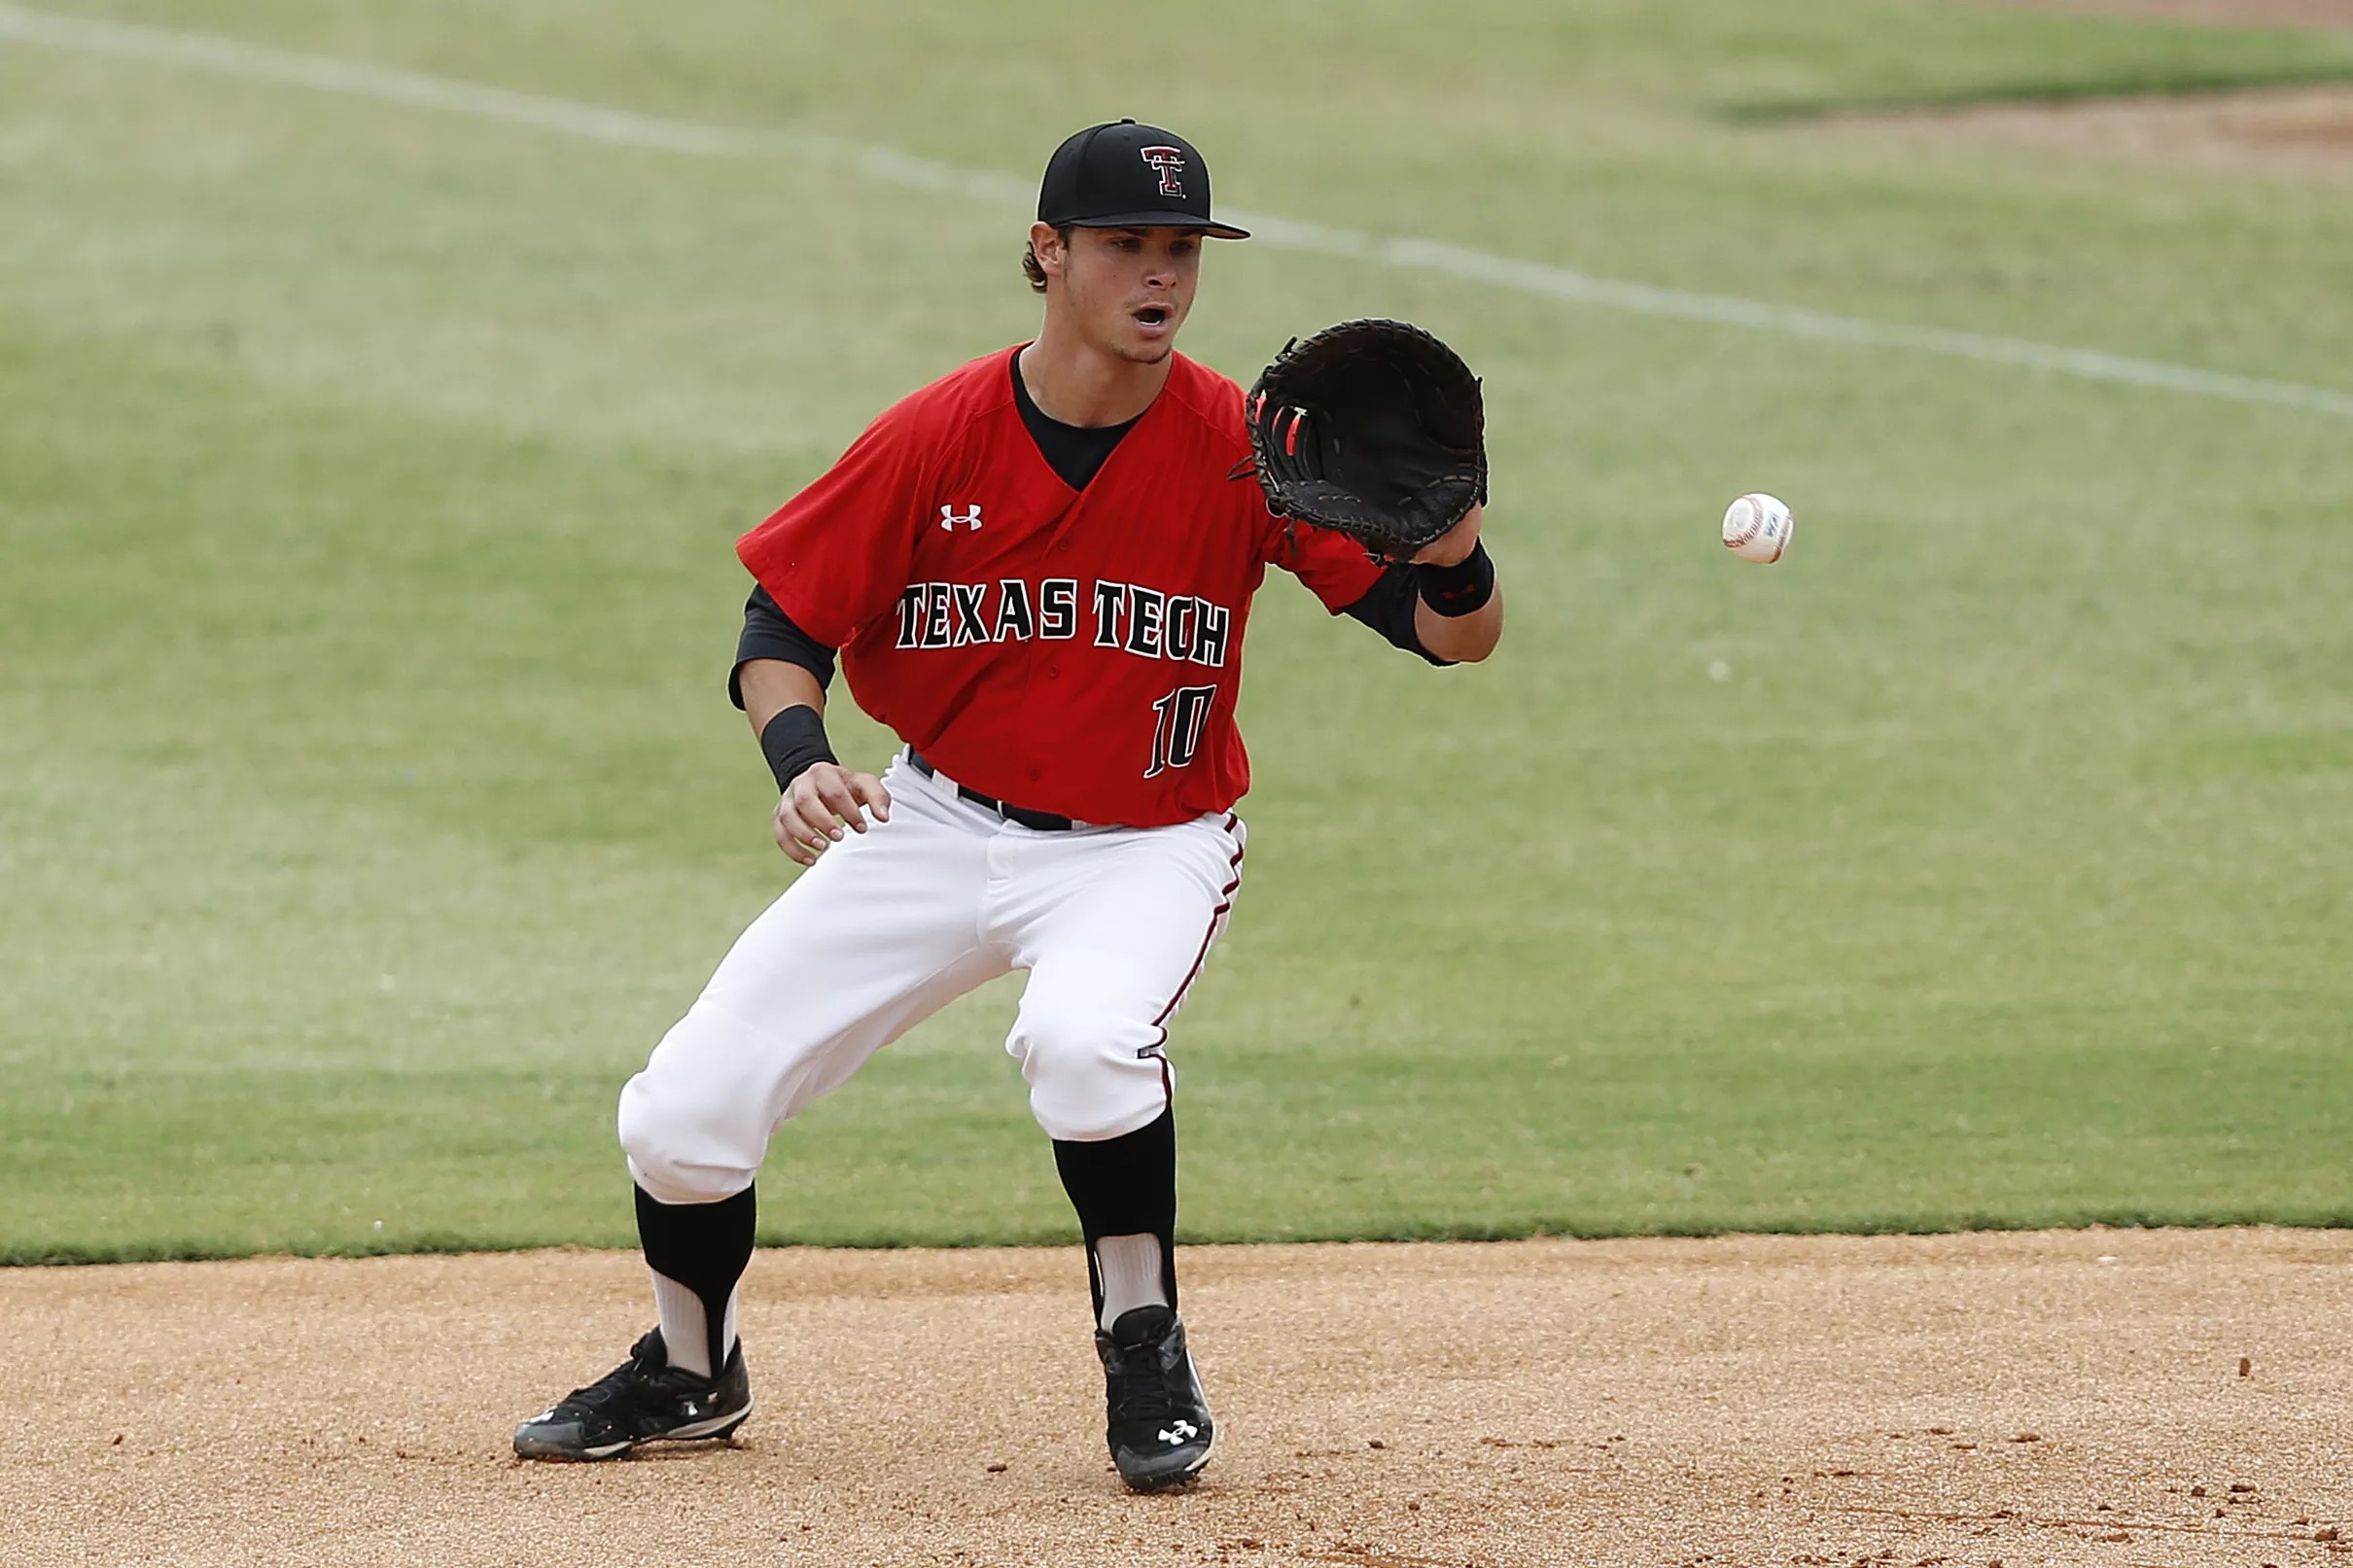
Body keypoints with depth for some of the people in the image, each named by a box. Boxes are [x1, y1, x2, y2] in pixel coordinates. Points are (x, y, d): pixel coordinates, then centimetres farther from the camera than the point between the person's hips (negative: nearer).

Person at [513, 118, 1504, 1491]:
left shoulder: (1242, 448, -17)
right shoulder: (940, 437, -13)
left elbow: (1460, 636, -19)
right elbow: (785, 628, -4)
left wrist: (1451, 560, -43)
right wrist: (801, 754, -25)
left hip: (1145, 849, -2)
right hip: (938, 825, 2)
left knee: (1085, 1037, -38)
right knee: (682, 1115, -5)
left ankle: (1150, 1365, -13)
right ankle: (692, 1374, 27)